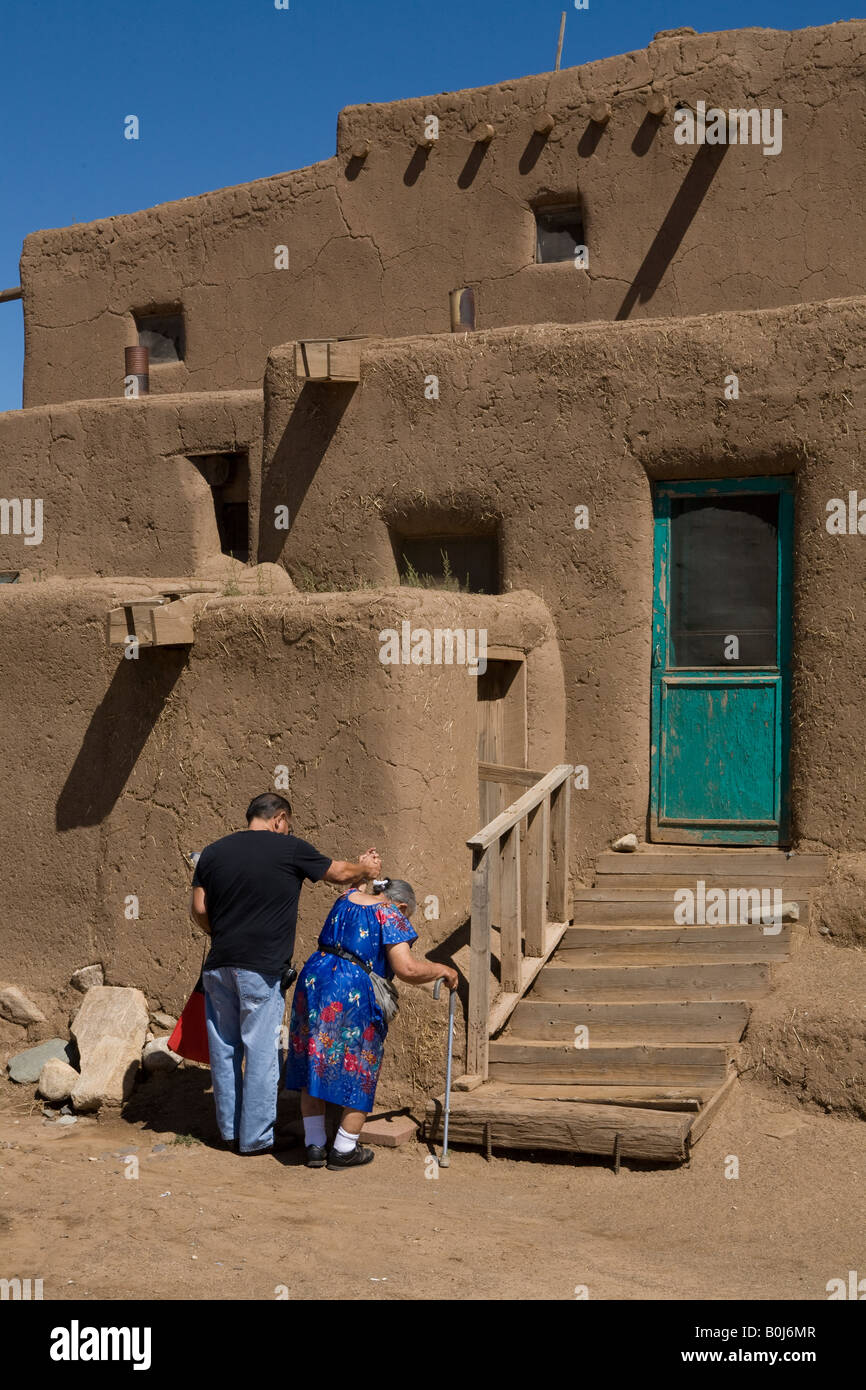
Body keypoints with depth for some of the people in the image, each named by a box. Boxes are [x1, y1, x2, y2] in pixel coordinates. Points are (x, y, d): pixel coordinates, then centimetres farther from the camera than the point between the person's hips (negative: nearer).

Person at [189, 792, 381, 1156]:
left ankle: (230, 1129, 24)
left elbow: (198, 910, 7)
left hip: (219, 965, 5)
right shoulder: (290, 849, -4)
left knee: (224, 1050, 14)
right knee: (260, 1053, 4)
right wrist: (365, 867, 29)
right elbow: (339, 872, 9)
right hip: (262, 967, -5)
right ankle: (255, 1137, 10)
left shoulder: (213, 852, 7)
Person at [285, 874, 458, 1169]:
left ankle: (314, 1145, 20)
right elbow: (407, 970, -13)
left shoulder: (347, 898, 16)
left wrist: (367, 870, 51)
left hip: (313, 977, 7)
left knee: (314, 1065, 15)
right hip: (353, 992, -6)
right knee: (360, 1071, 10)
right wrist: (443, 970, -1)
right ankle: (344, 1150, 16)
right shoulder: (391, 915, -4)